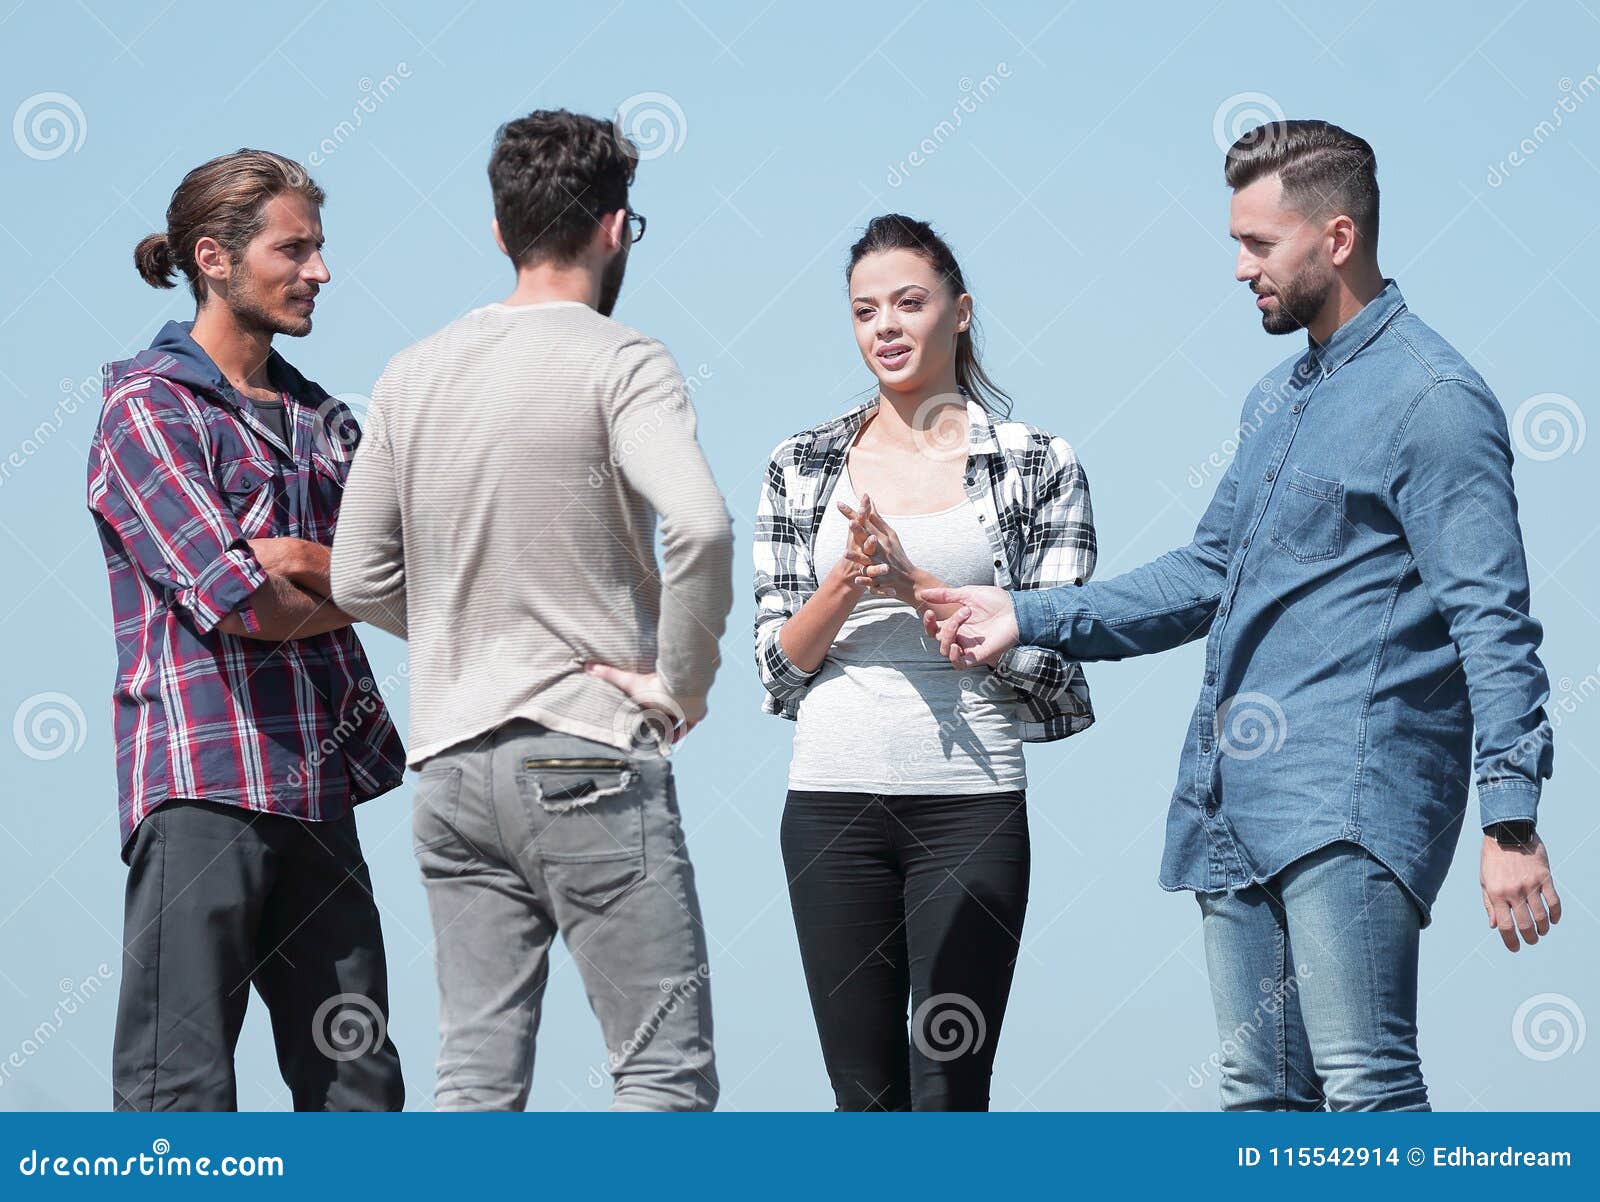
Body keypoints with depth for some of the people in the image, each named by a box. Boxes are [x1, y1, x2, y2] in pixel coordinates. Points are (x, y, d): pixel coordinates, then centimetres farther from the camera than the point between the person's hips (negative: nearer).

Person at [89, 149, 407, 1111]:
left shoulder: (322, 419, 17)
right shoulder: (147, 405, -4)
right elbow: (236, 600, -15)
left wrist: (302, 560, -13)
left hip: (319, 791, 8)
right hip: (204, 784, -7)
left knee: (356, 1084, 9)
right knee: (182, 1087, -7)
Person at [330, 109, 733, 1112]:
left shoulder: (414, 374, 10)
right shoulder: (620, 362, -9)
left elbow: (361, 581, 11)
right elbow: (699, 524, -25)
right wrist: (682, 684, -13)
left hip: (451, 763, 6)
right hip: (591, 758, -6)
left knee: (477, 1080, 9)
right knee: (668, 1073, -2)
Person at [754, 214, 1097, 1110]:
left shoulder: (1039, 464, 2)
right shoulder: (803, 466, 9)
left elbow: (1049, 656, -3)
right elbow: (779, 665, 7)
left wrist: (914, 583, -12)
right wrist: (845, 583, -12)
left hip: (971, 801, -2)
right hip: (833, 800, 2)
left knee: (950, 1092, -3)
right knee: (864, 1093, 6)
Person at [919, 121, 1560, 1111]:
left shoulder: (1431, 396, -7)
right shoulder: (1278, 398, 22)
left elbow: (1492, 620, -13)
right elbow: (1209, 573, 30)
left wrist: (1511, 820, -20)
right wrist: (1029, 617, 22)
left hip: (1349, 802, -9)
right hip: (1235, 804, 9)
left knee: (1367, 1085, -16)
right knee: (1261, 1097, 8)